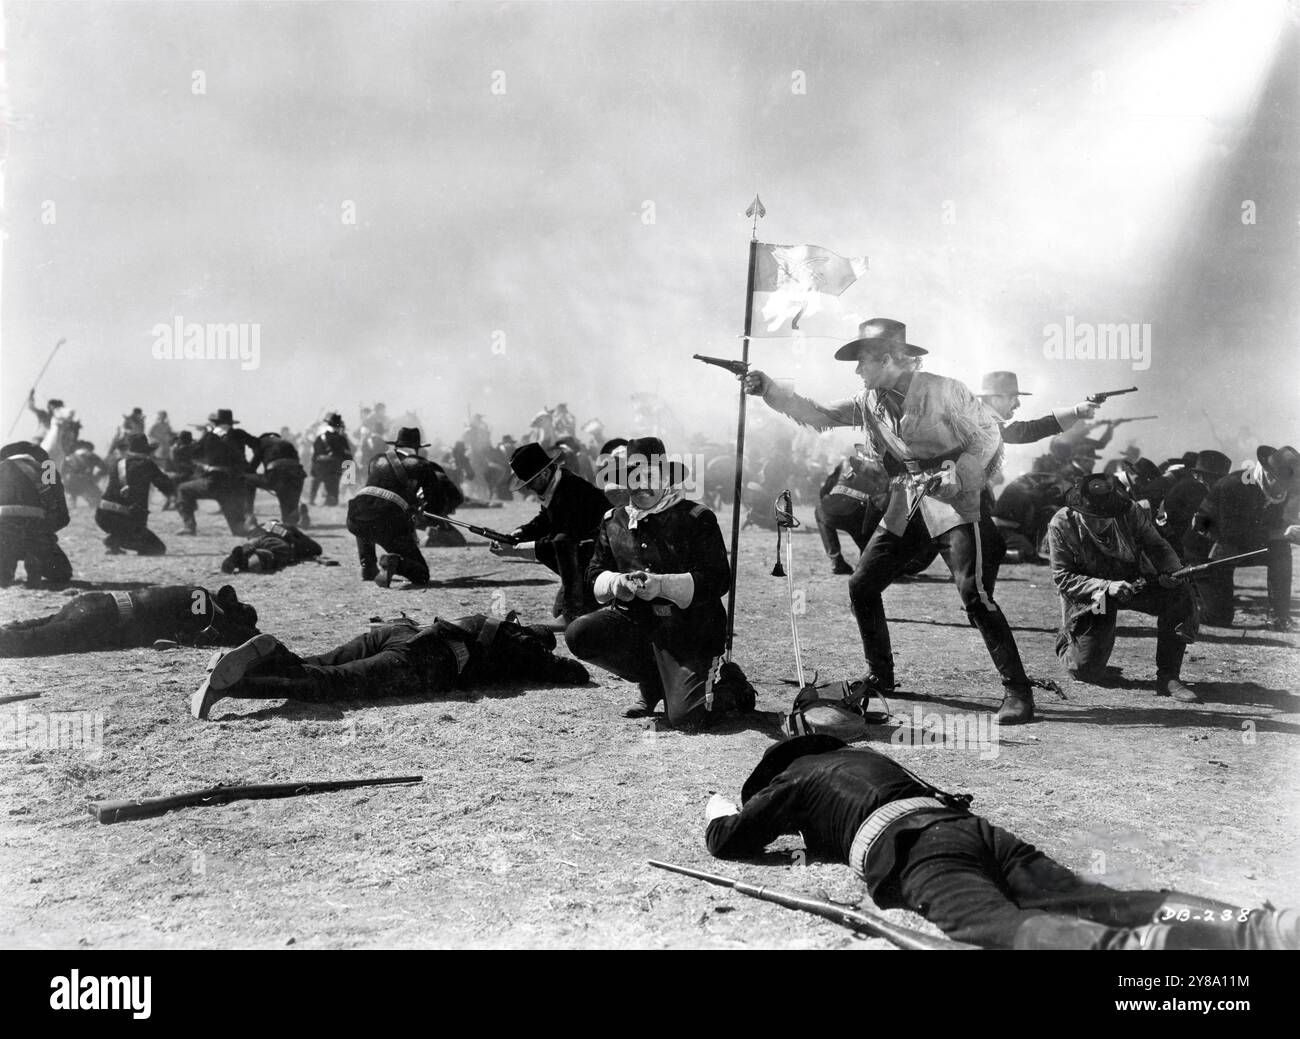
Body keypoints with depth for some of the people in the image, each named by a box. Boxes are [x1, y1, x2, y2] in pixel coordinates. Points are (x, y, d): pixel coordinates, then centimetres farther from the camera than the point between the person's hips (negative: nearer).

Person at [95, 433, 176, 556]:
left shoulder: (117, 464, 12)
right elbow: (170, 489, -2)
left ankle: (115, 538, 11)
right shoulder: (146, 464, -3)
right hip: (128, 521, -6)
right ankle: (117, 541, -11)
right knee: (159, 549, 8)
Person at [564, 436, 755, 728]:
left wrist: (663, 585, -26)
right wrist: (616, 583, -14)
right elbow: (595, 574, 11)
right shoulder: (613, 521, 9)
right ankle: (653, 685, 4)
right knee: (578, 634, -22)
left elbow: (718, 580, -12)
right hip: (633, 619, 5)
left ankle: (734, 688, 18)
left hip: (689, 629, -5)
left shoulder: (696, 519, -6)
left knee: (685, 717, -21)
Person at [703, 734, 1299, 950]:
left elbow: (727, 842, 25)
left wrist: (719, 813, 50)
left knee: (1002, 926, -33)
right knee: (1106, 903, -12)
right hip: (973, 825, 7)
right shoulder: (864, 755, 44)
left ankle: (1128, 948, -66)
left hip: (910, 851, -7)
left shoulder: (793, 781, 24)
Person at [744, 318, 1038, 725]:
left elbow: (988, 436, -8)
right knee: (861, 586, 5)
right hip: (905, 506, 7)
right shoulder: (869, 400, 6)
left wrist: (955, 482, -17)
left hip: (952, 501, -7)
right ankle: (880, 677, 23)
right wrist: (767, 389, -4)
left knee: (973, 593, -18)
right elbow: (818, 415, 5)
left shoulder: (942, 391, -12)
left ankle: (1017, 691, -12)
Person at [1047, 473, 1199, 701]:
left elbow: (1157, 547, -7)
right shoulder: (1061, 526, -23)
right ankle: (1066, 642, 28)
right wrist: (1106, 587, -35)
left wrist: (1171, 570, -30)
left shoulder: (1131, 512, -17)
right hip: (1088, 597, -2)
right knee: (1087, 672, -11)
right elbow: (1062, 578, -21)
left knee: (1179, 594, -27)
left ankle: (1168, 677, -19)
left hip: (1134, 582, 3)